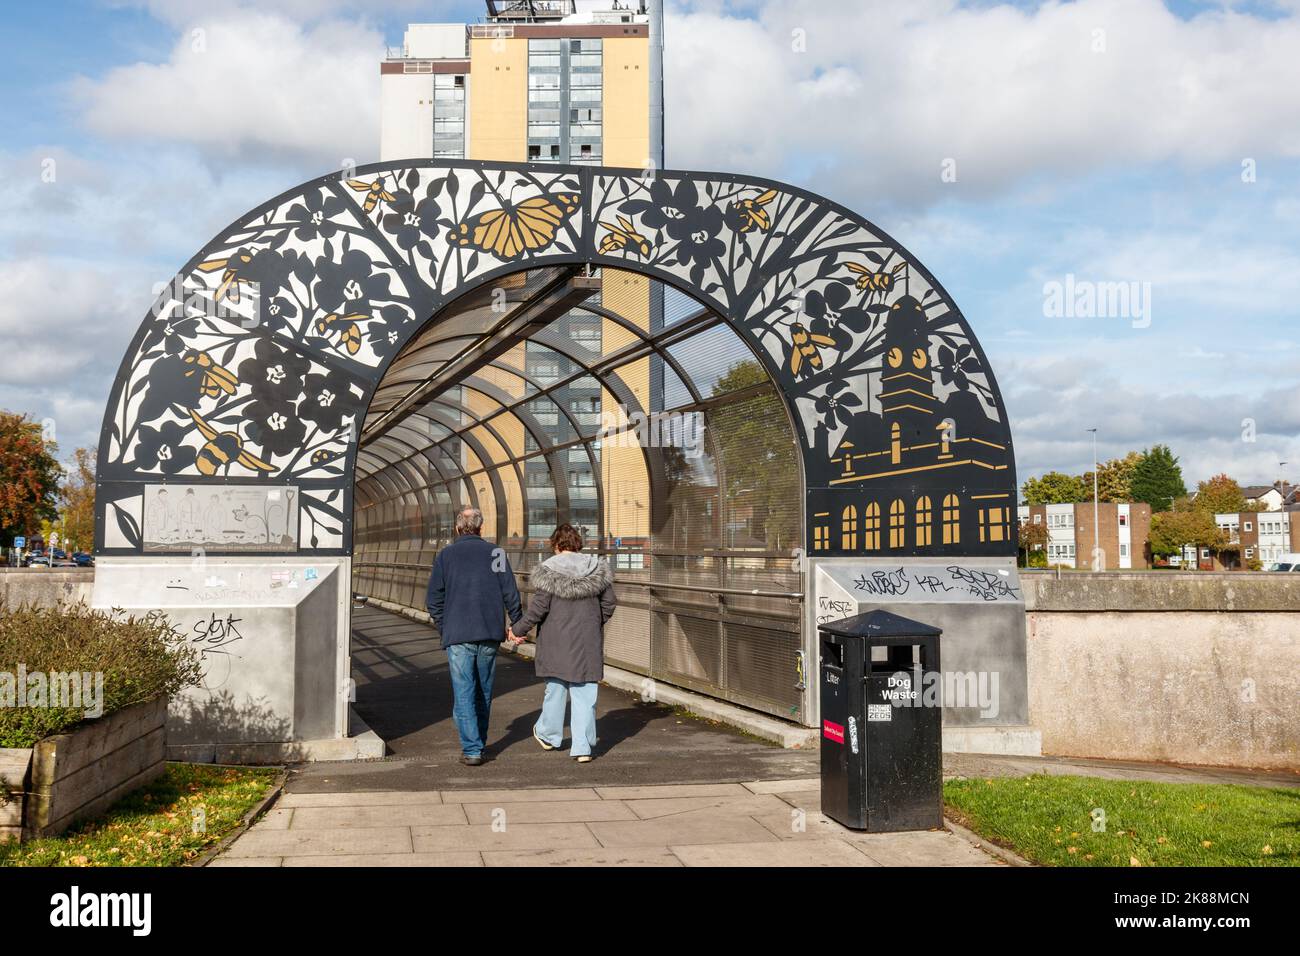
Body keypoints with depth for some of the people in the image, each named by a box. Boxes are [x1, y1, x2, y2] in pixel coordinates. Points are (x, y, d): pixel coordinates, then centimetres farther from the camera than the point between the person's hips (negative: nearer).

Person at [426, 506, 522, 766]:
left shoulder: (446, 555, 2)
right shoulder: (496, 553, 4)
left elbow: (433, 599, 1)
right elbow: (511, 594, 0)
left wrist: (444, 628, 13)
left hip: (458, 636, -2)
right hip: (489, 636, 2)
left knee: (463, 694, -1)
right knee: (483, 692, 15)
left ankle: (471, 749, -8)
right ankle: (479, 742, 26)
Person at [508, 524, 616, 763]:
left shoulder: (548, 570, -10)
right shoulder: (597, 569, 1)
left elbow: (538, 608, -11)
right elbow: (609, 603, 7)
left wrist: (517, 630, 1)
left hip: (557, 641, -2)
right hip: (588, 642, 2)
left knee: (555, 688, 15)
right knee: (584, 693, 4)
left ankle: (548, 735, 33)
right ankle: (583, 747, 2)